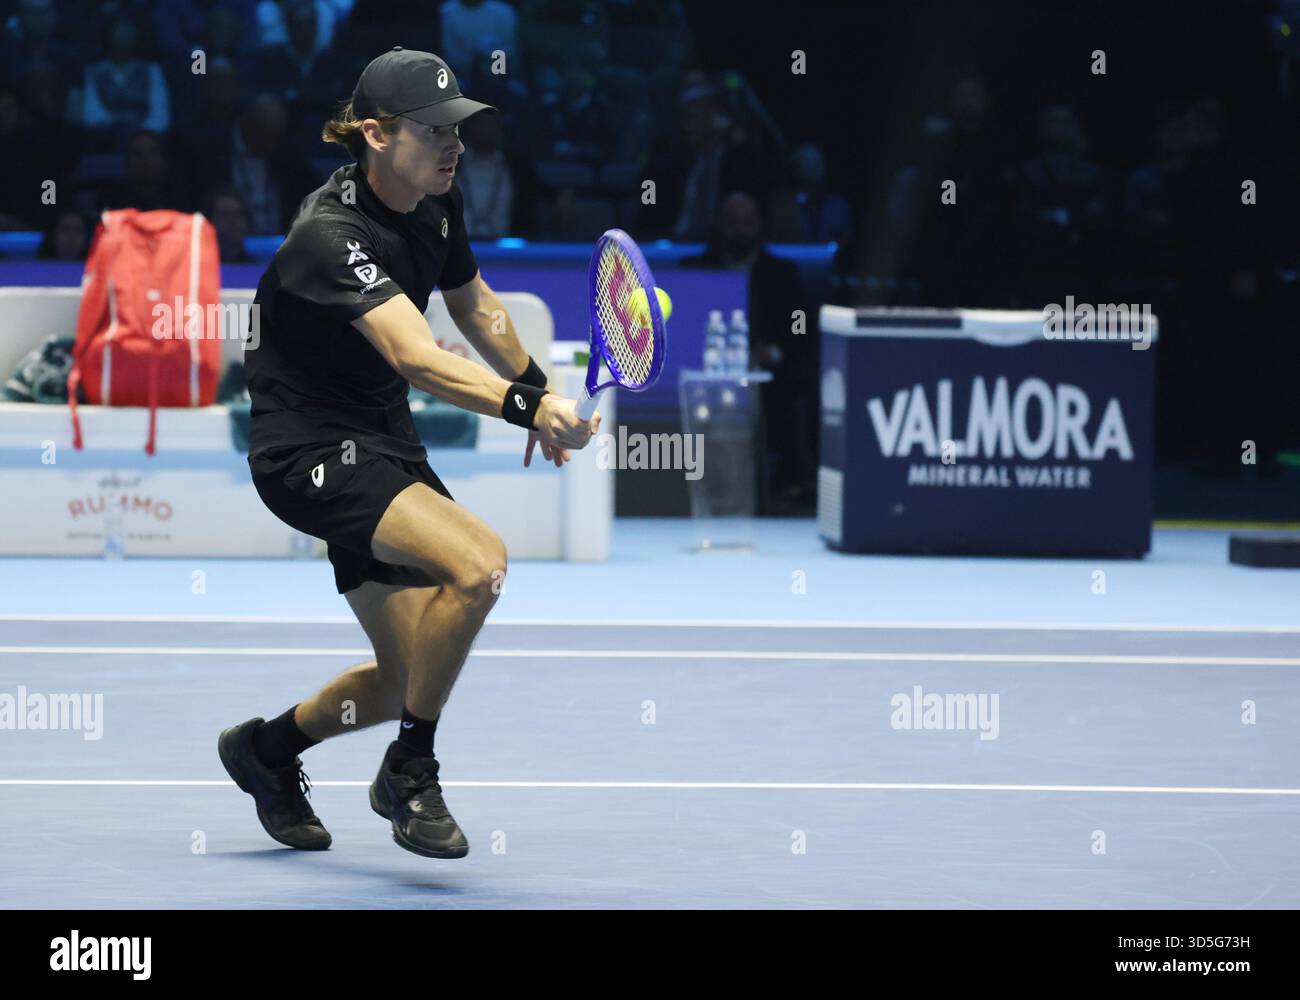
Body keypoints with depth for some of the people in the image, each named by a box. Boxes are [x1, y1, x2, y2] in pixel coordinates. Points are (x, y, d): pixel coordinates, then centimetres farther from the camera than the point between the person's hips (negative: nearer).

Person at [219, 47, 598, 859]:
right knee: (478, 561, -30)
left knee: (409, 681, 11)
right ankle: (410, 774, -11)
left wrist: (540, 392, 23)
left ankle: (268, 747, 39)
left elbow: (474, 305, 21)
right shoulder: (330, 236, -27)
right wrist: (529, 405, -54)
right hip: (308, 450, -9)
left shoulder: (437, 203, -1)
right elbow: (418, 360, -41)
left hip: (383, 443, 9)